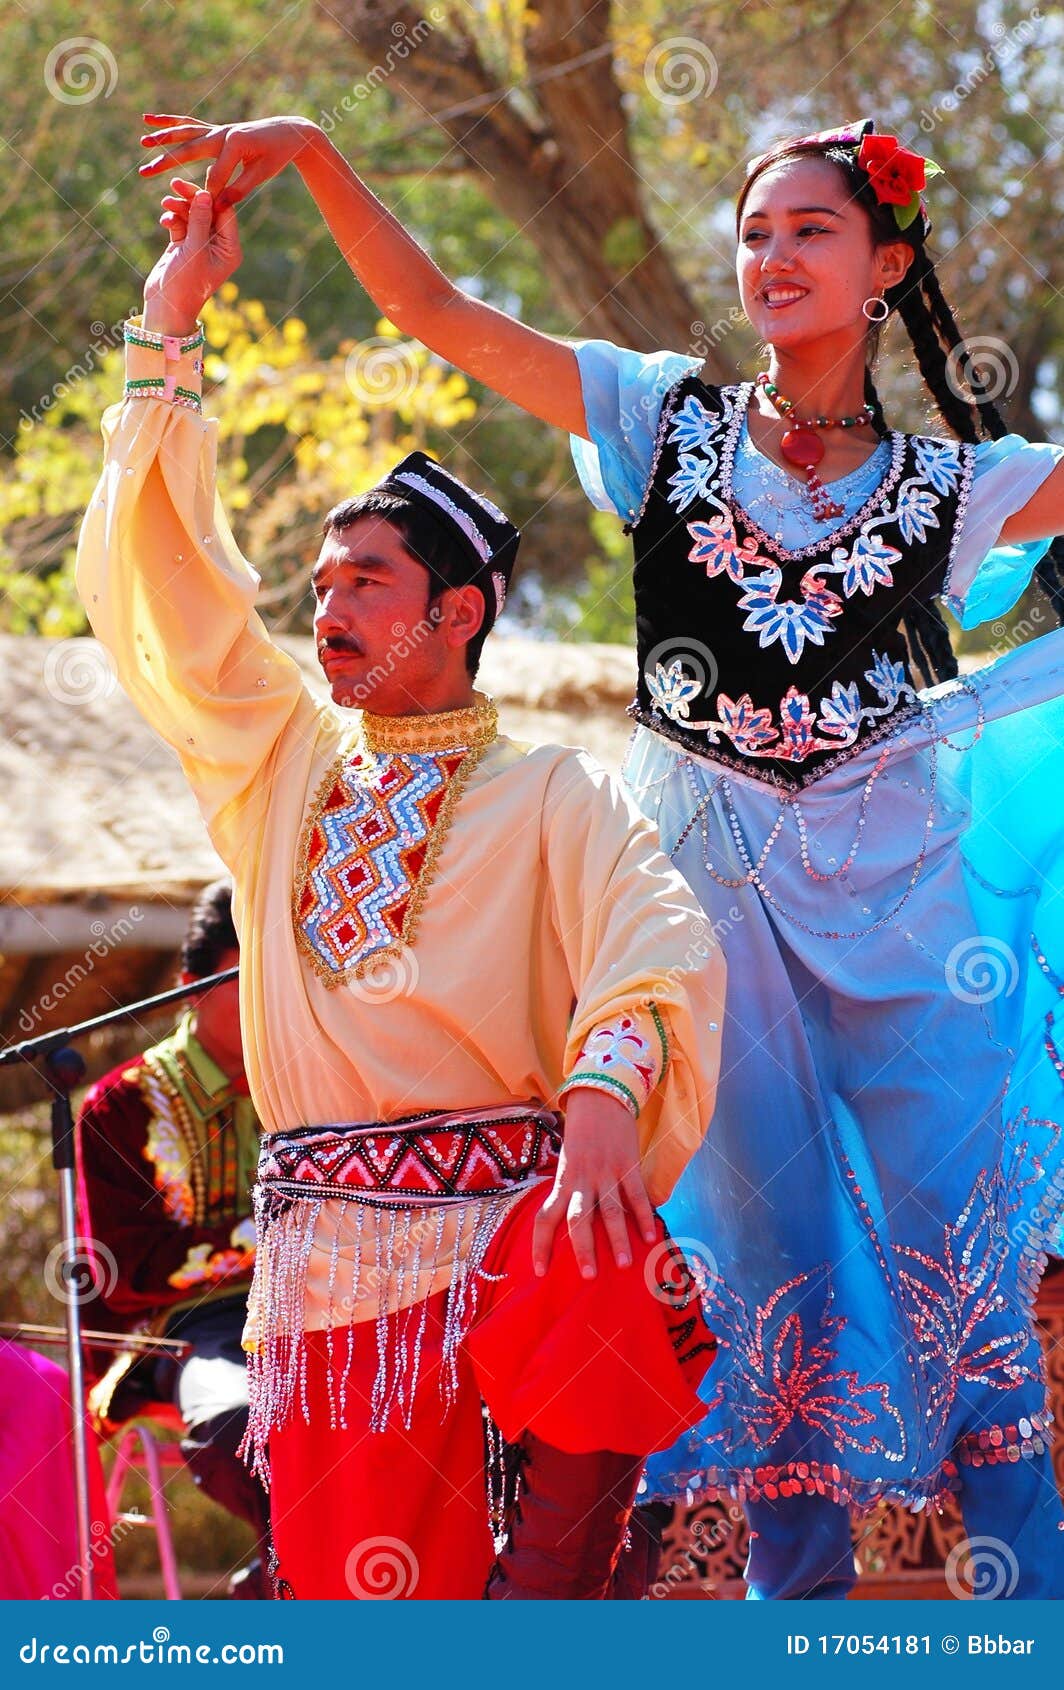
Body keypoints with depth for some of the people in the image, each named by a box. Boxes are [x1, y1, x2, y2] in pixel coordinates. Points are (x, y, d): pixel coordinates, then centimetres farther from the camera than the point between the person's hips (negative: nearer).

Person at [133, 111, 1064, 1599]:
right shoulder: (669, 418, 5)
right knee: (766, 1239, 3)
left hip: (894, 883, 0)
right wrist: (305, 148, -11)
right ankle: (798, 1582, 15)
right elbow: (436, 312, -1)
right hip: (713, 876, 0)